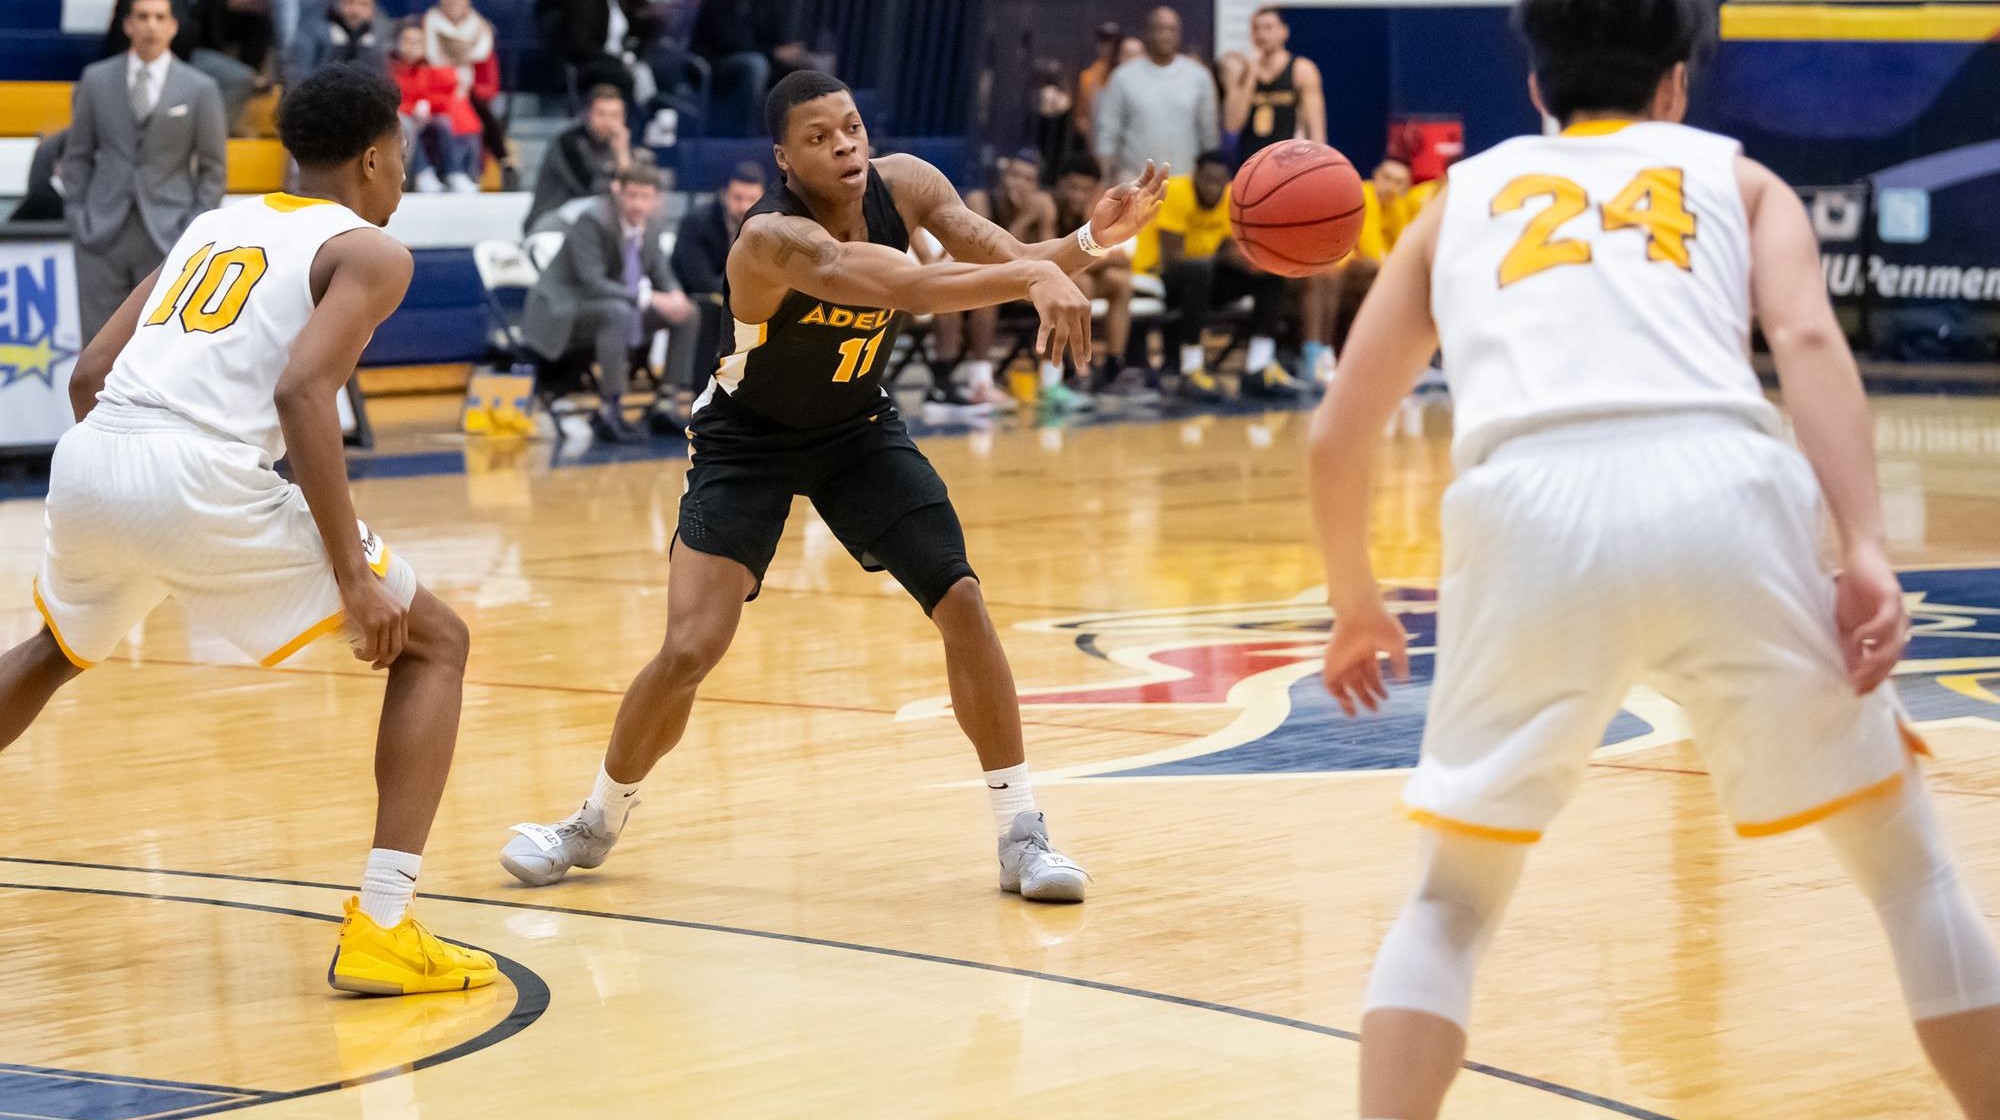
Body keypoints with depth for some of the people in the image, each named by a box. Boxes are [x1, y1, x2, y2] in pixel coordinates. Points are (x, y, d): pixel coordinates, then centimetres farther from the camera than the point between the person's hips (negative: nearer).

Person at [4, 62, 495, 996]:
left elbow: (88, 375, 24)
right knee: (434, 642, 8)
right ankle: (380, 931, -3)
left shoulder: (213, 226, 27)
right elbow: (301, 392, -11)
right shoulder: (369, 251, 7)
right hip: (200, 474, -7)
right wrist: (354, 576, -11)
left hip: (88, 461, 7)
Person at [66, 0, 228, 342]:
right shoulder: (96, 79, 8)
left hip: (168, 236, -1)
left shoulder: (200, 89, 3)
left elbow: (213, 168, 5)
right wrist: (75, 214, 3)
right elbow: (78, 155, 12)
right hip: (103, 233, 1)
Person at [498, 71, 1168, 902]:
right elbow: (903, 289, -51)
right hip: (749, 440, -5)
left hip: (859, 428, 5)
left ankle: (1020, 832, 2)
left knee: (961, 603, -9)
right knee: (689, 649, -11)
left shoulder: (903, 185, -16)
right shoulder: (774, 238, -35)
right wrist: (1030, 277, -62)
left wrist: (1086, 242, -38)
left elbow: (1007, 261, -16)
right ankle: (596, 824, 15)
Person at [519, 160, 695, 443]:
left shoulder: (653, 223, -1)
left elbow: (658, 270, 12)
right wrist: (649, 298, -34)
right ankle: (609, 412, -35)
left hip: (616, 307, 8)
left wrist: (675, 294, -12)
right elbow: (592, 284, -29)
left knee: (688, 313, -2)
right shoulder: (592, 220, -23)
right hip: (563, 310, -8)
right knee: (618, 312, -38)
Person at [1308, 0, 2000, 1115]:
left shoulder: (1465, 195, 32)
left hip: (1532, 506, 1)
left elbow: (1340, 435, 30)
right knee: (1909, 864, 19)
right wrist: (1867, 552, -3)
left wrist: (1357, 603, 46)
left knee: (1452, 902, 20)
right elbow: (1808, 337, 6)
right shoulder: (1736, 175, 28)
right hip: (1721, 492, -1)